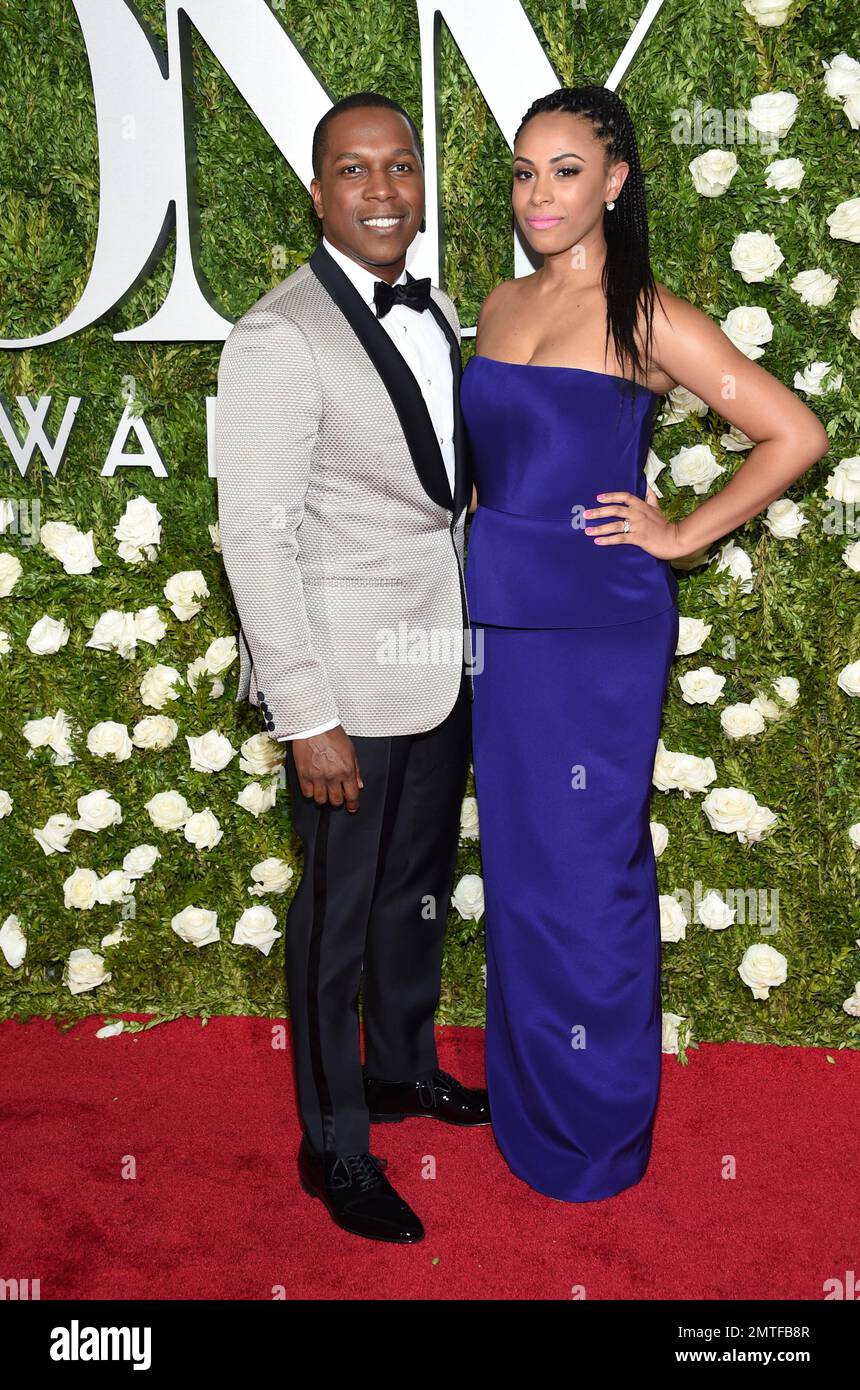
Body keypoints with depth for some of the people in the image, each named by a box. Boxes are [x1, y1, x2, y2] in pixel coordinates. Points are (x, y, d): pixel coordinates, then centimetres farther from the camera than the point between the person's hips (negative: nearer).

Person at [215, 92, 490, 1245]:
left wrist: (475, 634, 12)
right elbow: (255, 540, -17)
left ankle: (403, 1066, 45)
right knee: (340, 911, 7)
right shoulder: (279, 339, -15)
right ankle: (335, 1146, 27)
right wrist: (309, 720, -19)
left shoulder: (435, 312, 9)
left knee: (420, 887, 21)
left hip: (444, 665, 7)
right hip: (351, 679, -7)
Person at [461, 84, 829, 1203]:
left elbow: (795, 434, -10)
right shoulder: (502, 305, 10)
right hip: (503, 617, 6)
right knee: (514, 854, 15)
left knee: (587, 867, 4)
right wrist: (482, 544, 11)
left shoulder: (646, 317, -9)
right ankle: (524, 1096, 36)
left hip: (597, 627, -6)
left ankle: (597, 1126, 25)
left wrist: (682, 535, -9)